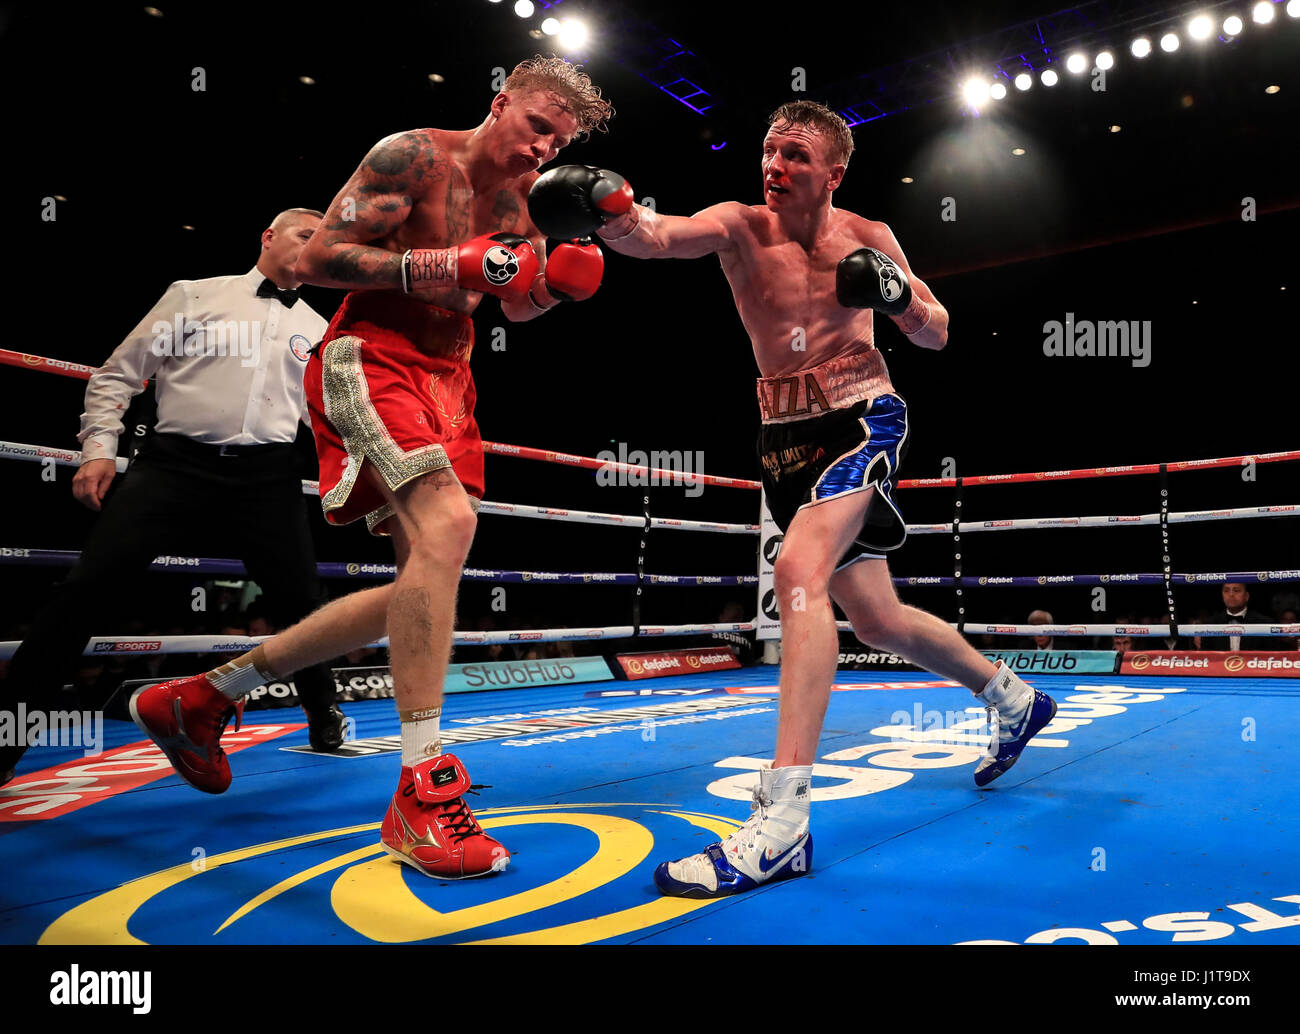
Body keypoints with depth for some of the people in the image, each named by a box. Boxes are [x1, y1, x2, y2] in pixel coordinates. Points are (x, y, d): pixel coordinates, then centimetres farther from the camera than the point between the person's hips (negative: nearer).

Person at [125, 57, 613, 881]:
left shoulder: (528, 195, 14)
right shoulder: (414, 156, -8)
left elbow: (519, 307, 19)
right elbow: (318, 259, -13)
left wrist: (558, 281, -3)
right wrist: (450, 265, -21)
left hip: (446, 376, 8)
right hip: (372, 359, -8)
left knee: (425, 588, 5)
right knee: (447, 525, -31)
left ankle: (202, 698, 19)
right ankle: (423, 790, -23)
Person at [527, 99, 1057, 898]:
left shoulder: (868, 237, 1)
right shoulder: (739, 225, 0)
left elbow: (938, 335, 9)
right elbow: (657, 235, -22)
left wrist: (898, 294, -12)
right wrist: (604, 210, -43)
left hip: (864, 420, -3)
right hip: (786, 437, 3)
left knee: (799, 573, -29)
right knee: (877, 621, 12)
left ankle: (782, 820, -29)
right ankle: (1015, 698, 39)